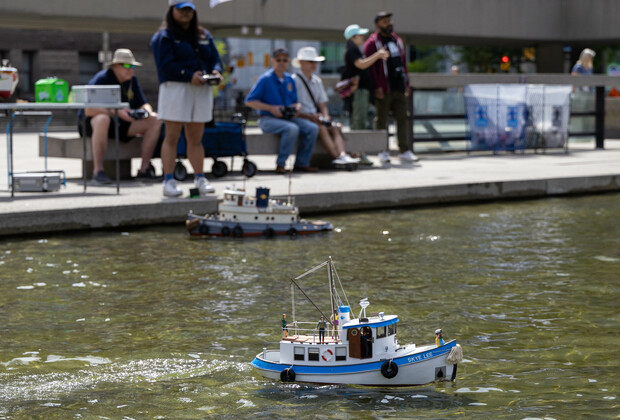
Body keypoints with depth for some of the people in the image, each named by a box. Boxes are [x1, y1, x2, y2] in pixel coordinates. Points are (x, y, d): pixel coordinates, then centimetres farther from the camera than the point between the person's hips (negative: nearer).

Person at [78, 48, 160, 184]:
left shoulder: (132, 80, 5)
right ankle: (98, 170, -38)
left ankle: (144, 169, -11)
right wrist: (116, 112, -36)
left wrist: (146, 111, -16)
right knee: (103, 119, -43)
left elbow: (143, 104, 10)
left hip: (121, 124, 7)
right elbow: (89, 110, -27)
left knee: (154, 120, -10)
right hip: (91, 122, -7)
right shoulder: (101, 79, -17)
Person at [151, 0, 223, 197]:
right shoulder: (163, 36, -2)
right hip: (175, 87, -5)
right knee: (172, 137, -3)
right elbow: (165, 66, -12)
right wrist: (190, 76, -20)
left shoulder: (204, 36, 19)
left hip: (201, 89, 5)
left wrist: (216, 71, -5)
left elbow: (215, 59, 18)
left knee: (196, 138, 9)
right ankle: (168, 181, -2)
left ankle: (200, 179, 12)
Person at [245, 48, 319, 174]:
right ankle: (280, 164, -22)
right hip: (268, 119, -7)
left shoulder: (290, 79, 12)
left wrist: (297, 107, -5)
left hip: (288, 117, 7)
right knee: (292, 129, -34)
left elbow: (295, 101, 21)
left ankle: (301, 163, -5)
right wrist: (271, 108, -17)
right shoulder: (265, 79, -7)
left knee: (312, 128, -14)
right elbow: (249, 101, -9)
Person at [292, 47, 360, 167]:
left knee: (335, 127, -22)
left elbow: (323, 104, 18)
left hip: (316, 116, 6)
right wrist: (310, 116, -21)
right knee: (321, 128, -33)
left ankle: (343, 155, -42)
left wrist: (325, 116, -3)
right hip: (301, 118, -6)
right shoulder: (294, 80, -4)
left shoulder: (317, 81, 19)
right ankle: (337, 157, -44)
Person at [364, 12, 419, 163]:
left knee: (402, 118, 2)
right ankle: (383, 151, 8)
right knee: (381, 120, 0)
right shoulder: (372, 43, -4)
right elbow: (370, 67, -10)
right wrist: (377, 87, -16)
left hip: (399, 88, 6)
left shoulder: (397, 41, 18)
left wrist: (406, 84, 14)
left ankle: (405, 151, 4)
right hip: (383, 90, -6)